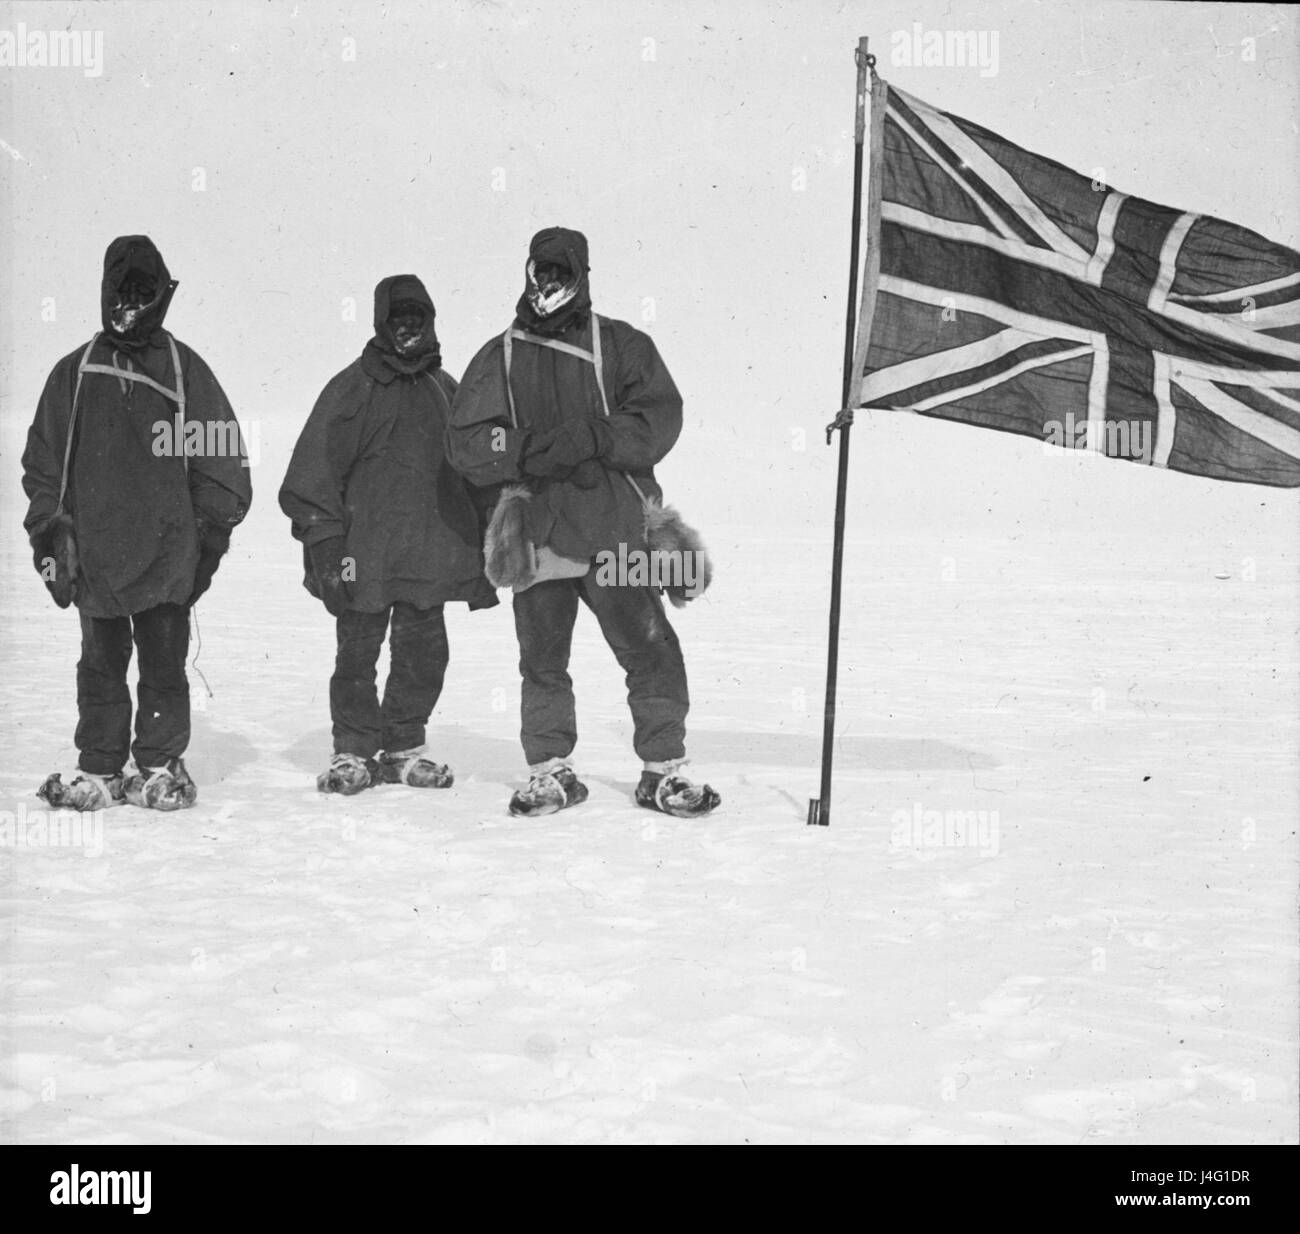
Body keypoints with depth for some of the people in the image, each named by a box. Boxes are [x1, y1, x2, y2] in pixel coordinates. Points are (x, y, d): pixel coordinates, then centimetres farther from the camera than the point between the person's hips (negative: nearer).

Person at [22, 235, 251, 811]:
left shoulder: (184, 370, 5)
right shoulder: (74, 373, 9)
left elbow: (222, 458, 6)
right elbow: (43, 461, 12)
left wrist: (210, 531, 0)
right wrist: (50, 531, 4)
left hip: (167, 553, -1)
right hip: (93, 554, 2)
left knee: (164, 664, 3)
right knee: (100, 665, 7)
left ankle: (161, 765, 14)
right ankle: (98, 769, 14)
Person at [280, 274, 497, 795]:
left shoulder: (444, 390, 15)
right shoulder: (353, 387, -1)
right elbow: (317, 466, -5)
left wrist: (482, 546, 20)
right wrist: (323, 538, -12)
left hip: (430, 553, 4)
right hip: (365, 555, -4)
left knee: (424, 652, 6)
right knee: (357, 654, 0)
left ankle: (404, 746, 20)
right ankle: (353, 751, 12)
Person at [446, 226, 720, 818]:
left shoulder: (620, 345, 8)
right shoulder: (499, 357, 13)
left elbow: (658, 418, -3)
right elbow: (465, 443, 5)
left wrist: (592, 436, -17)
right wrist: (527, 450, -12)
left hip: (614, 529, -1)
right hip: (536, 535, 2)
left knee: (652, 652, -5)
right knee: (542, 663, 6)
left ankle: (663, 771, 7)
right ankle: (549, 773, 20)